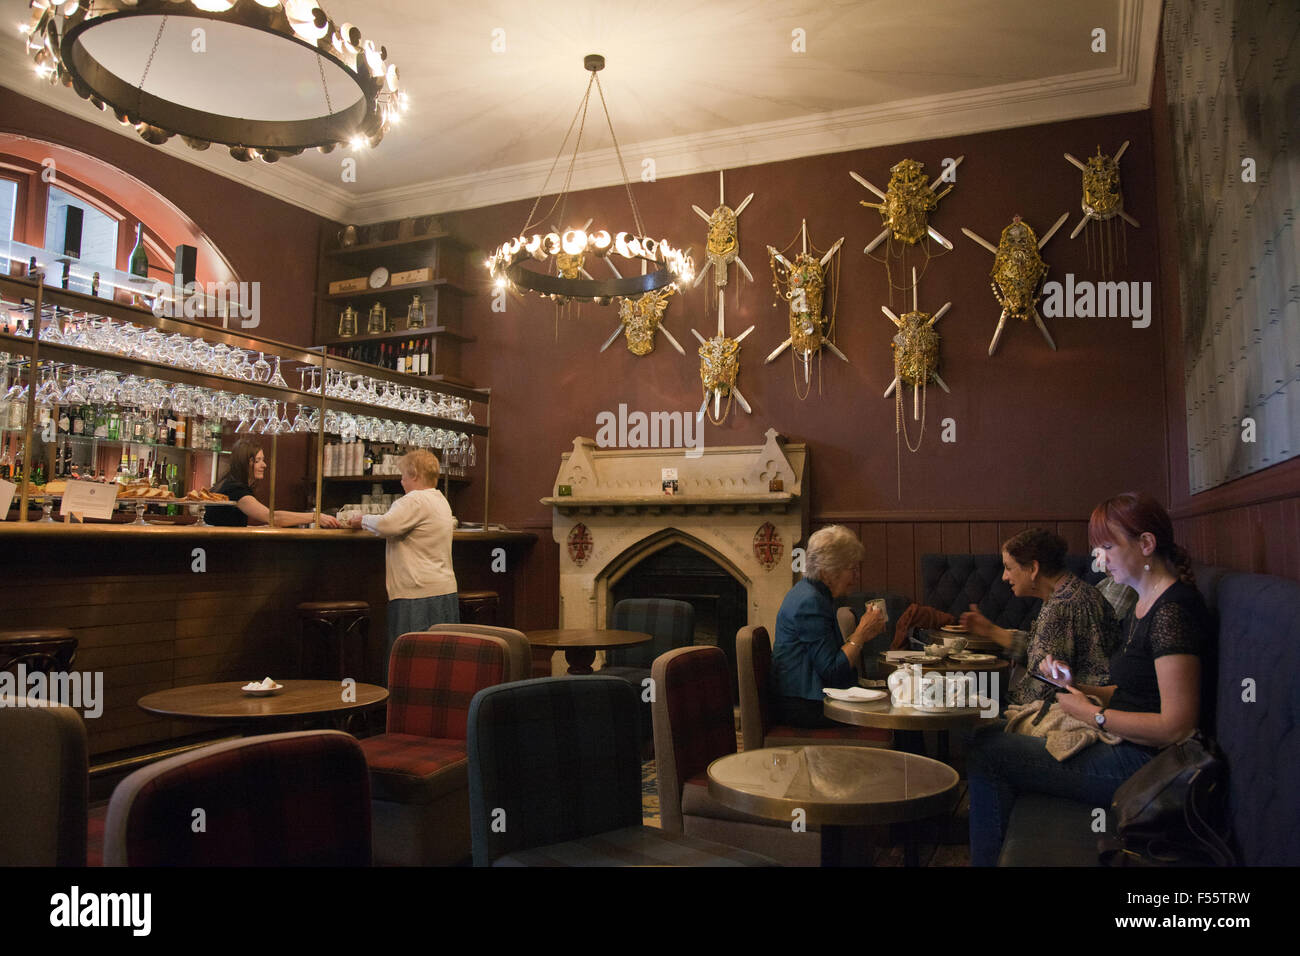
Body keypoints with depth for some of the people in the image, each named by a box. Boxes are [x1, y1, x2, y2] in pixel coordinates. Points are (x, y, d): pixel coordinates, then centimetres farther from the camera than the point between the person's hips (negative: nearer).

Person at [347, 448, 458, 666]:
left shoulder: (415, 500, -13)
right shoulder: (440, 500, 18)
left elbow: (387, 524, -24)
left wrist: (363, 520, -5)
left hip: (419, 594, -9)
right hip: (445, 590, 10)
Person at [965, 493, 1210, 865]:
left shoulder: (1173, 610, -20)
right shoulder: (1144, 604, 12)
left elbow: (1176, 727, -25)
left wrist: (1092, 714, -15)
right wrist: (1076, 687, 3)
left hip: (1142, 764, -10)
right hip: (1122, 748, 10)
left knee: (986, 752, -10)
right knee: (988, 741, 5)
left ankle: (986, 859, 8)